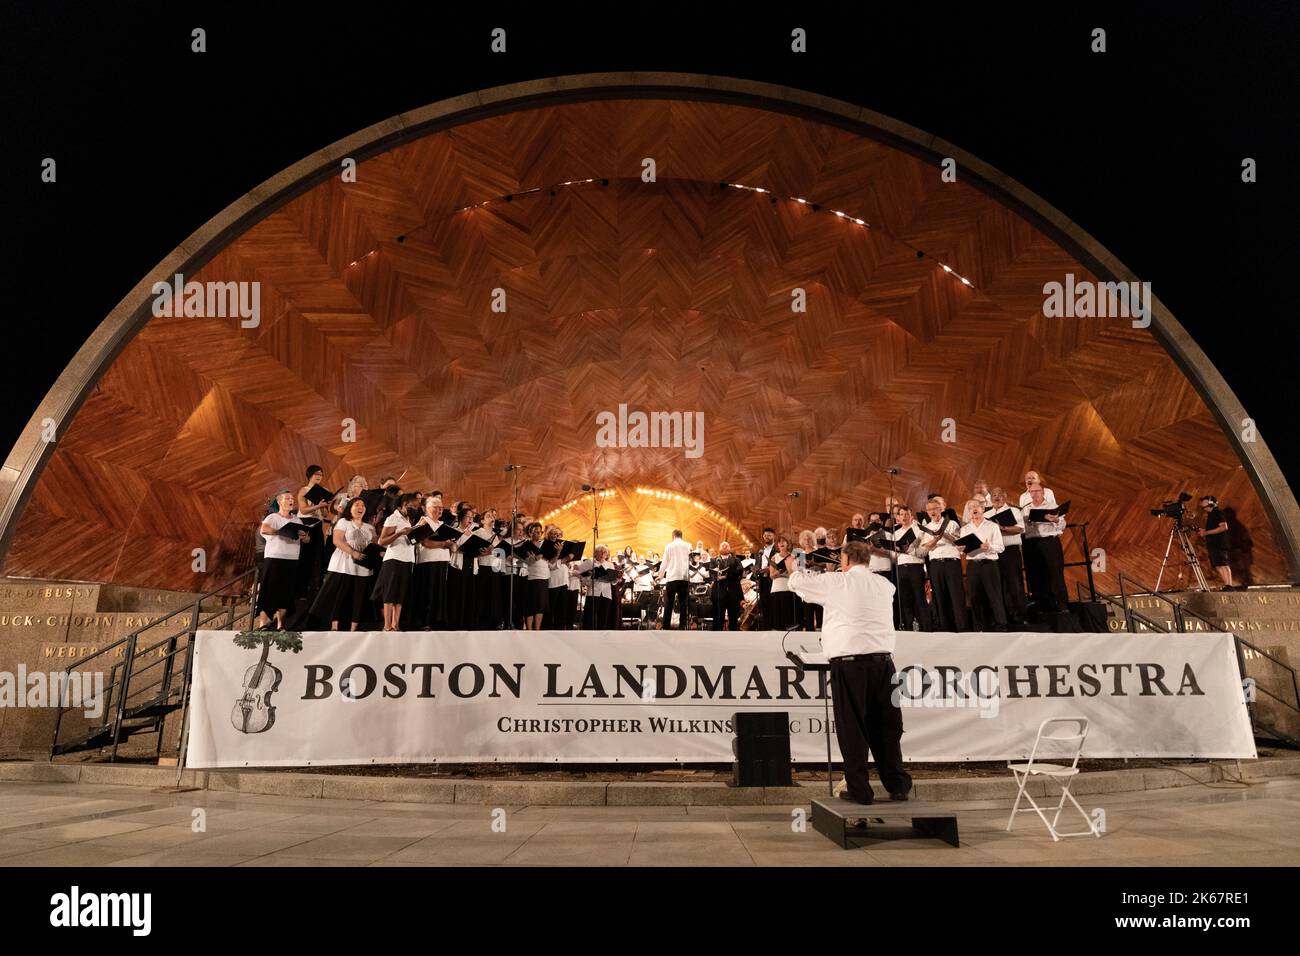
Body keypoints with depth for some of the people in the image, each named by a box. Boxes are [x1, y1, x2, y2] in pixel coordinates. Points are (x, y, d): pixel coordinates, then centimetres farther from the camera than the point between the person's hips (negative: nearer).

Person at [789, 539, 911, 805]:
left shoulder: (836, 583, 0)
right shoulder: (884, 585, 14)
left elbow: (796, 581, 10)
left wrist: (797, 570, 33)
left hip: (848, 661, -4)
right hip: (883, 659, 4)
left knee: (852, 726, 2)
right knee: (886, 725, 12)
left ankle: (859, 789, 5)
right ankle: (897, 785, 16)